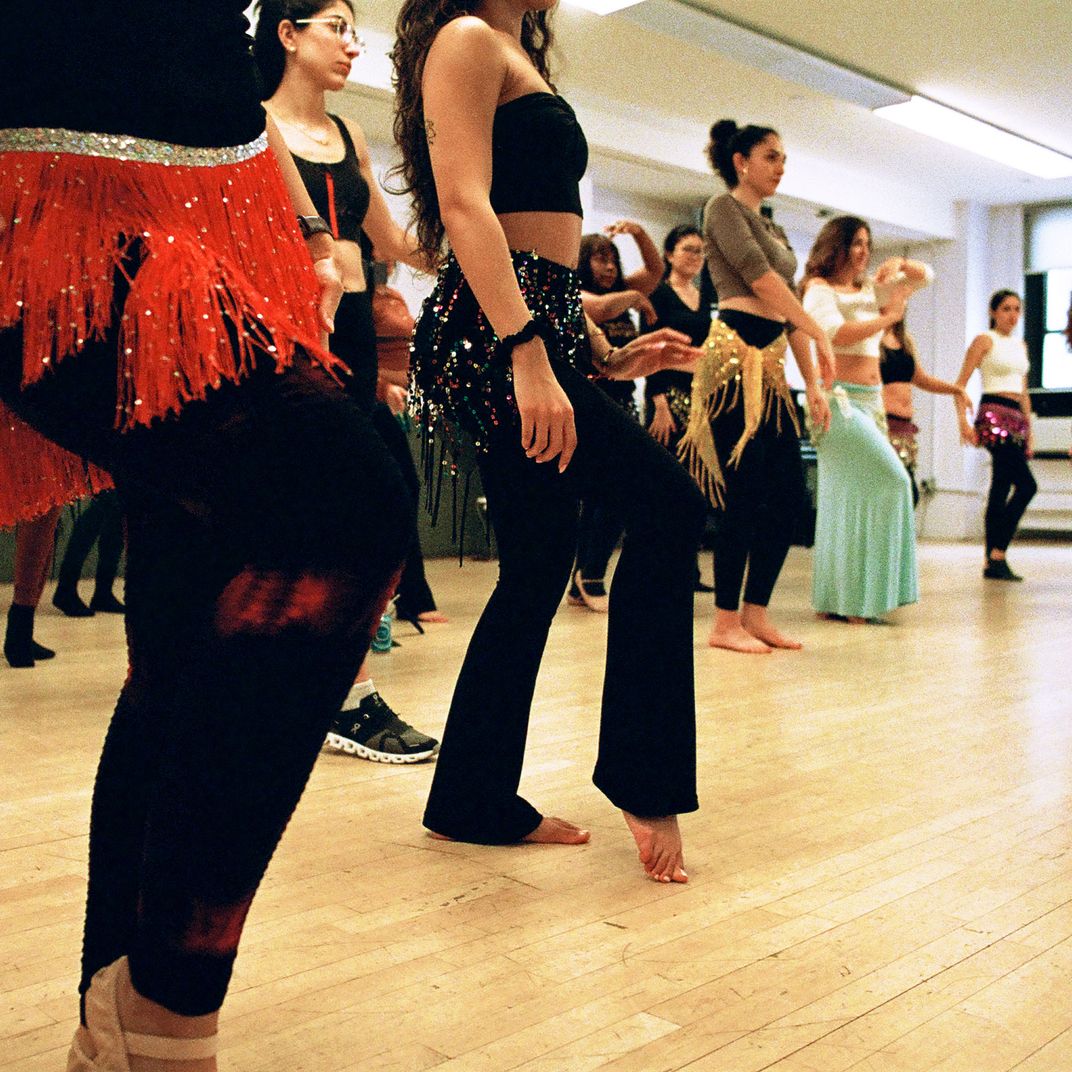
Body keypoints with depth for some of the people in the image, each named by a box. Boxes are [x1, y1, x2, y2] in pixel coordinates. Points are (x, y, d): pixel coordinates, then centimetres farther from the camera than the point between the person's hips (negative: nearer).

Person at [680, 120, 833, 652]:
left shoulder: (775, 230, 26)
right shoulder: (723, 207, 2)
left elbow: (791, 313, 22)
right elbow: (759, 277, -11)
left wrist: (813, 383, 14)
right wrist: (819, 332, -11)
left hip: (772, 365, 9)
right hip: (736, 353, -8)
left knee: (788, 492, 3)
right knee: (745, 493, -9)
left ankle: (755, 613, 11)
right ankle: (725, 622, -1)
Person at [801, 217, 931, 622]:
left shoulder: (871, 289, 19)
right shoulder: (819, 288, -2)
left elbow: (926, 276, 25)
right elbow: (836, 333, -18)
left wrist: (900, 264, 5)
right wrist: (888, 317, -11)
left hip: (871, 402, 8)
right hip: (838, 398, -8)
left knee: (854, 494, 6)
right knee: (890, 481, -14)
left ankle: (837, 599, 10)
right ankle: (853, 598, -7)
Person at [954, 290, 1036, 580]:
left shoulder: (1020, 345, 21)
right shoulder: (985, 340, 0)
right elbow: (960, 384, -6)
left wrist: (1029, 432, 19)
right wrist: (963, 420, -18)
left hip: (1017, 419, 7)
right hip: (994, 414, -7)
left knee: (1001, 488, 6)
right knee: (1027, 485, -17)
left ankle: (993, 561, 9)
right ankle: (997, 554, -13)